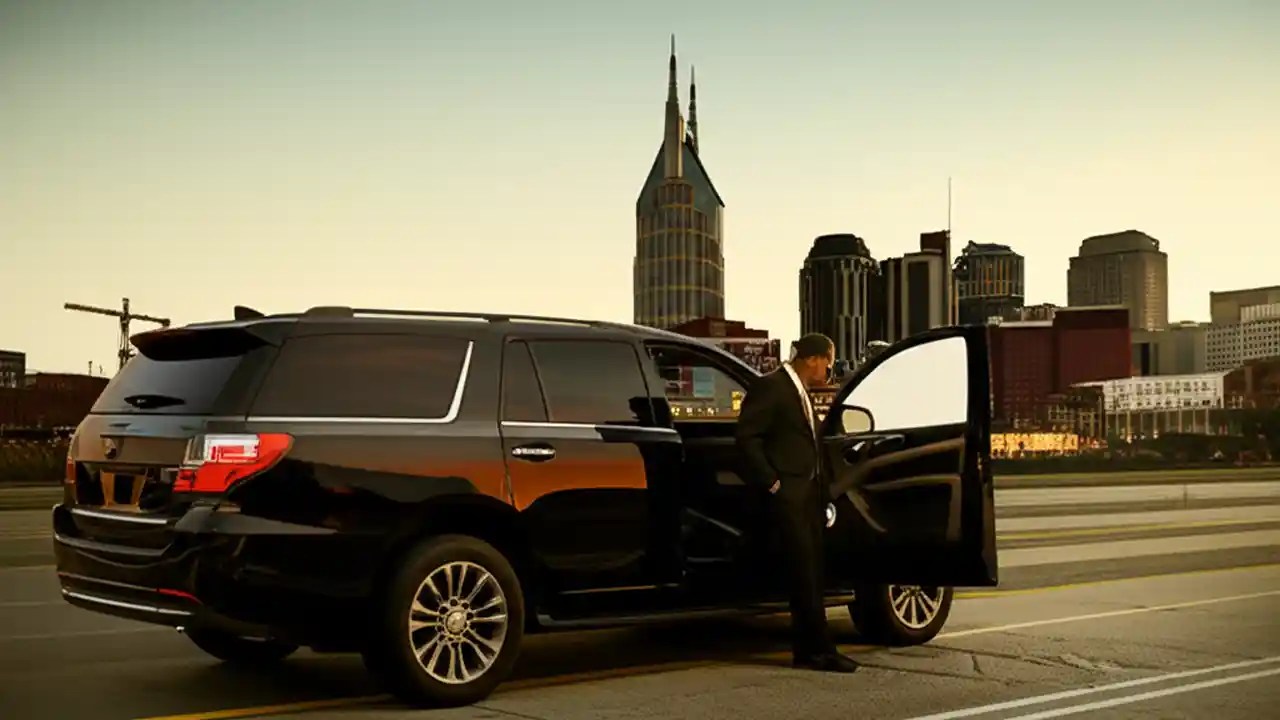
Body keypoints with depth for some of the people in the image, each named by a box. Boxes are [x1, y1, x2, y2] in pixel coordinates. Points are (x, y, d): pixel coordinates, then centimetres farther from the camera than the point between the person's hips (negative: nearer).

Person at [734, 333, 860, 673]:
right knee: (804, 575, -7)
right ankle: (820, 649, -4)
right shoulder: (770, 387, -10)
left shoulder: (801, 392, 19)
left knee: (811, 575, 9)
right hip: (788, 495, -9)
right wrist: (771, 483, -16)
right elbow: (747, 438, -15)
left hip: (808, 494, 9)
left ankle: (808, 649, 15)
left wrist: (821, 491, 14)